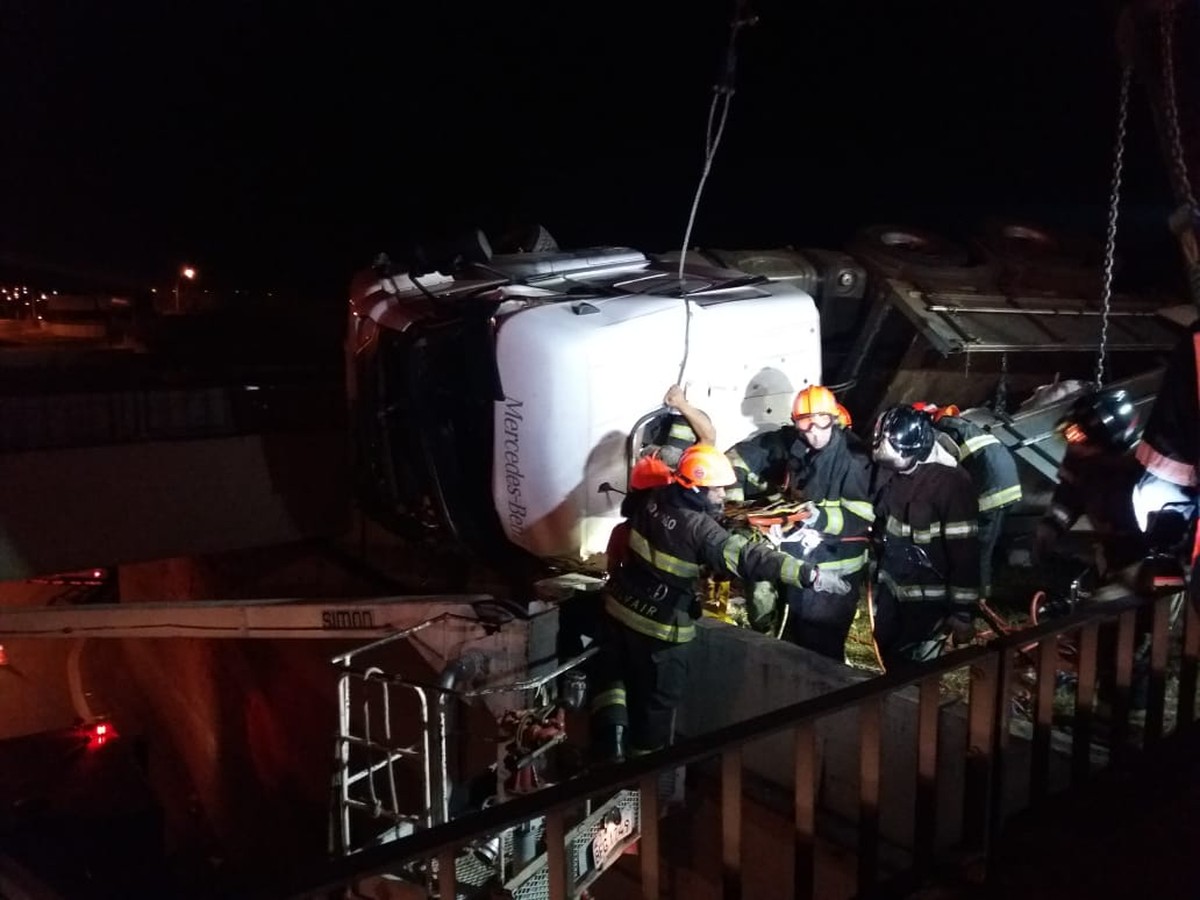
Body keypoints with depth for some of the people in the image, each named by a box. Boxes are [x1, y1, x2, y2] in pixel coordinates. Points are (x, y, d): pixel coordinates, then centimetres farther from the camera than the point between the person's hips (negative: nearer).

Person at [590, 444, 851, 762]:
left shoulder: (654, 499, -6)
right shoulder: (699, 528, -26)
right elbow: (748, 558, -33)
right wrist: (810, 573, -36)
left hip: (619, 606, 6)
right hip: (658, 625, -6)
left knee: (612, 673, 23)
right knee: (657, 700, 14)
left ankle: (610, 749, 9)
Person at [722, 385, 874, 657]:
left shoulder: (854, 457, -20)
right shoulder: (789, 442, -4)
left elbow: (861, 518, -22)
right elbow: (743, 455, 5)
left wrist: (820, 517, -34)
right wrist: (732, 488, -11)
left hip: (833, 570, -6)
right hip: (794, 558, 6)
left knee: (821, 649, -4)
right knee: (791, 639, 24)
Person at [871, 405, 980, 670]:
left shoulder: (951, 482, -25)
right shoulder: (899, 473, 0)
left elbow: (965, 552, -23)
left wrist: (963, 612, -19)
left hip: (929, 597, -8)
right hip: (893, 586, 8)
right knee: (886, 647, 22)